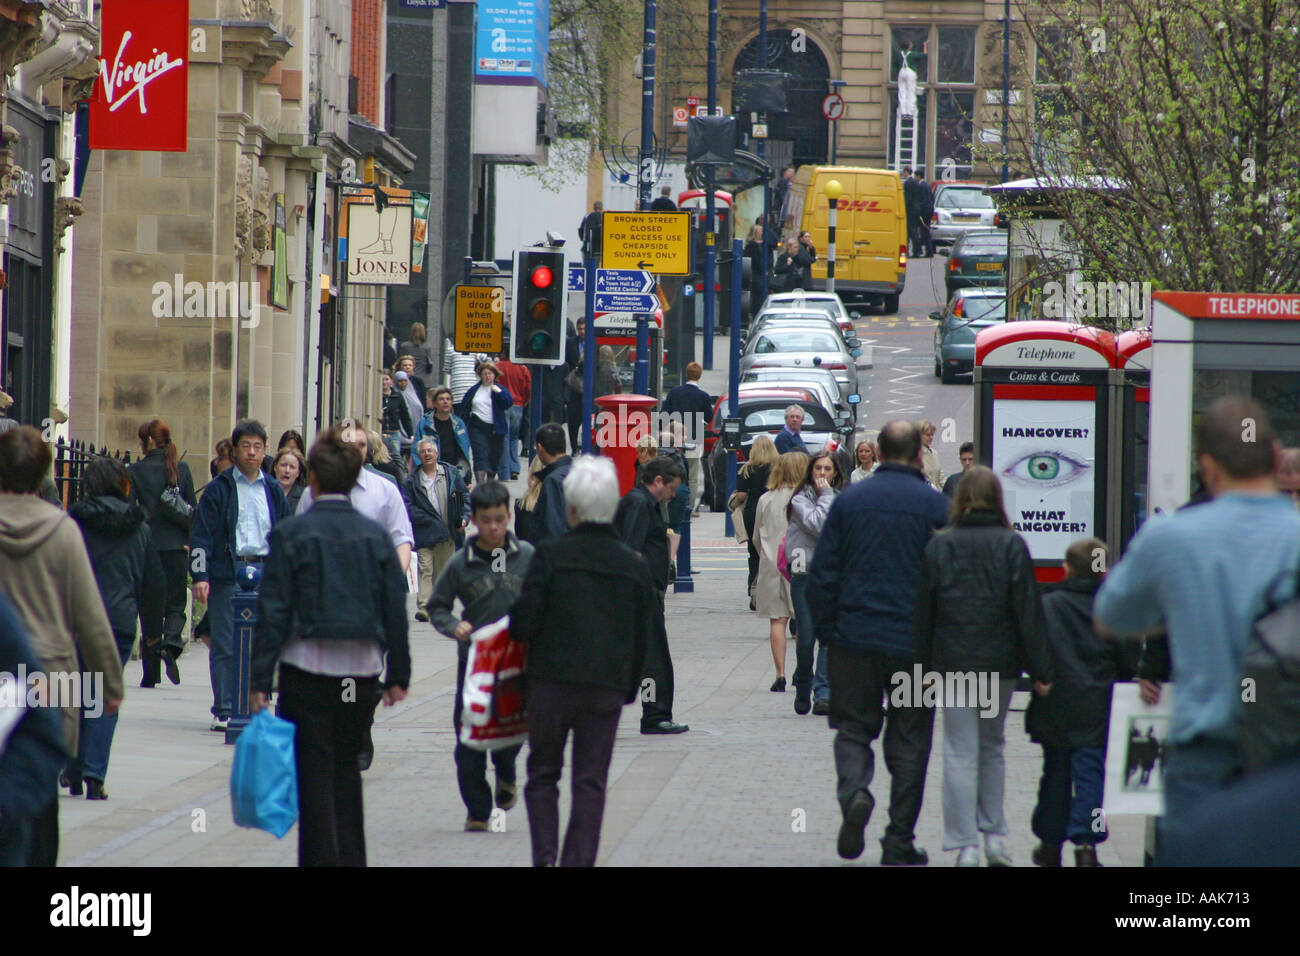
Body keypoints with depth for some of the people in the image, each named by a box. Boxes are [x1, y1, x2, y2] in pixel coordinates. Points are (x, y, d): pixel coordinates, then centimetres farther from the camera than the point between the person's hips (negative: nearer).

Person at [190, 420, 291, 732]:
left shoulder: (274, 490, 14)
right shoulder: (220, 488, 2)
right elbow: (201, 535, -1)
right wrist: (200, 575, -11)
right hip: (228, 575, -3)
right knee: (225, 646, -4)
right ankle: (224, 712, 1)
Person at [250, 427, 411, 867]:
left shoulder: (291, 535, -7)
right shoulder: (376, 537, 2)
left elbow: (273, 612, -7)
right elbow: (396, 610, 6)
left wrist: (260, 680, -4)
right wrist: (398, 674, 14)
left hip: (308, 669, -3)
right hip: (362, 671, 3)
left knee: (314, 770, 0)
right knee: (347, 767, 17)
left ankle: (321, 857, -4)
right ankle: (351, 858, 19)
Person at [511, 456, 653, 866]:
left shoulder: (550, 555, -7)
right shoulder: (635, 566, 4)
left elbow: (525, 622, -9)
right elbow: (643, 636, 9)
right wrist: (629, 688, 19)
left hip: (553, 679, -2)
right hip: (608, 685, 2)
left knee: (543, 773, 10)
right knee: (591, 782, 6)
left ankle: (544, 856, -3)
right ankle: (578, 861, 1)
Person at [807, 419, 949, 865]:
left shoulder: (848, 500, 1)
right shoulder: (935, 506, -4)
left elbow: (822, 573, 2)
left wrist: (826, 629, 10)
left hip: (855, 639, 1)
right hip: (914, 641, -1)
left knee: (854, 727, 12)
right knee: (908, 742, 7)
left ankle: (854, 791, -17)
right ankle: (899, 842, 7)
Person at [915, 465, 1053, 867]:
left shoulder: (938, 546, -1)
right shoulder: (1011, 545, -4)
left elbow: (923, 609, 1)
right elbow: (1027, 611, -5)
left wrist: (925, 664, 7)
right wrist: (1040, 670, -2)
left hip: (952, 663, -1)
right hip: (1000, 661, 1)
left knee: (961, 753, 0)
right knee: (992, 747, 17)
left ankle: (966, 846, -5)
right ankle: (994, 835, 16)